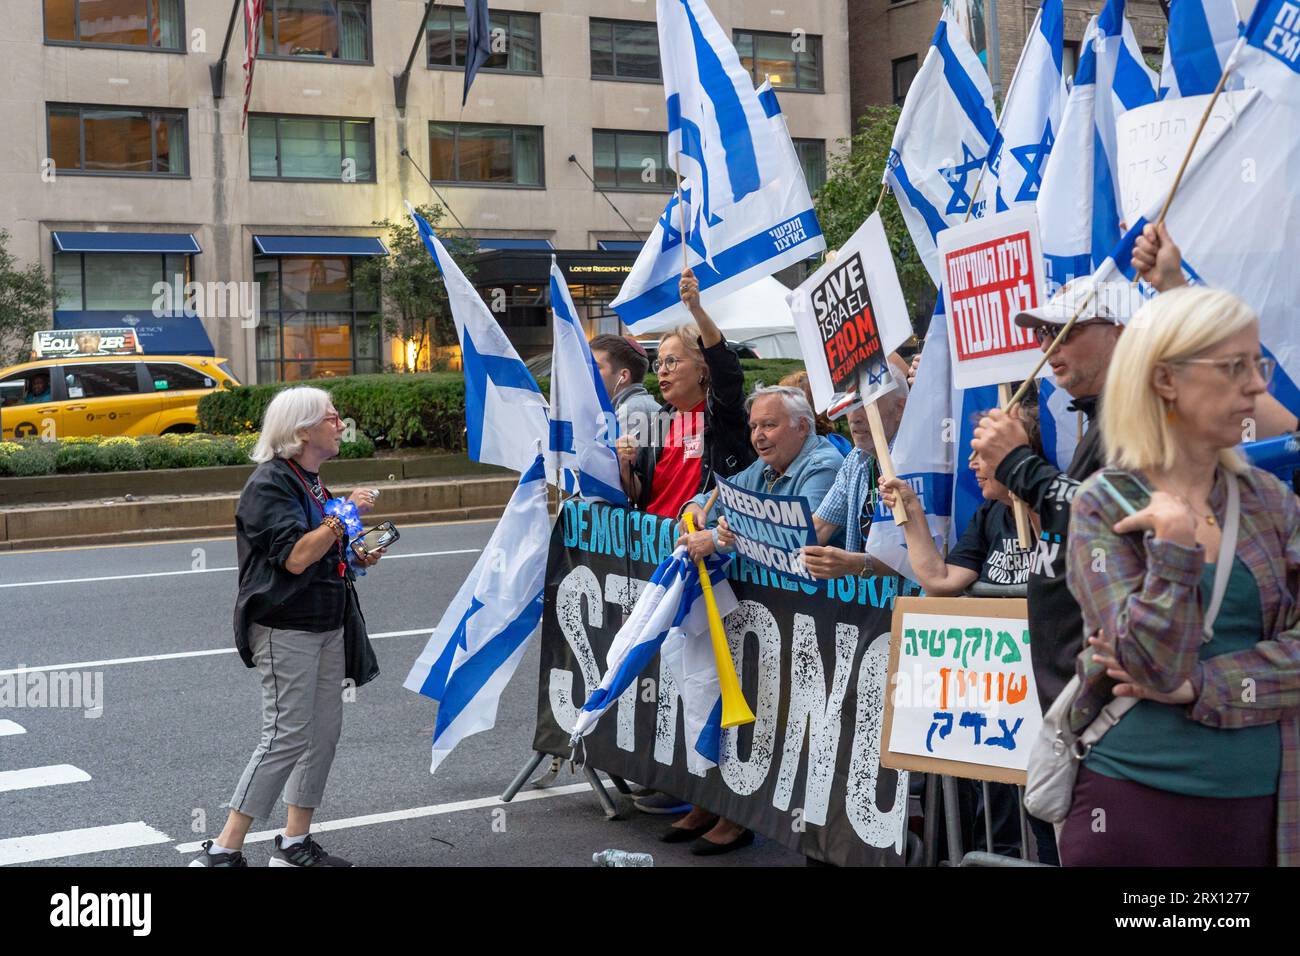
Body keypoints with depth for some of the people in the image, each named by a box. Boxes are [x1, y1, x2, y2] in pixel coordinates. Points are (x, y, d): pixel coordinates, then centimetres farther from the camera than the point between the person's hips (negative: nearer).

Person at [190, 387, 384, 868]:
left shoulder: (309, 480, 16)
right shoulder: (270, 484, -14)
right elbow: (294, 558, -24)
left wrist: (356, 560, 10)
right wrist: (346, 513, -19)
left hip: (324, 625, 10)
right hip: (285, 629, -9)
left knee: (324, 732, 9)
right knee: (287, 738, -11)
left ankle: (295, 844, 17)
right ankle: (223, 850, -6)